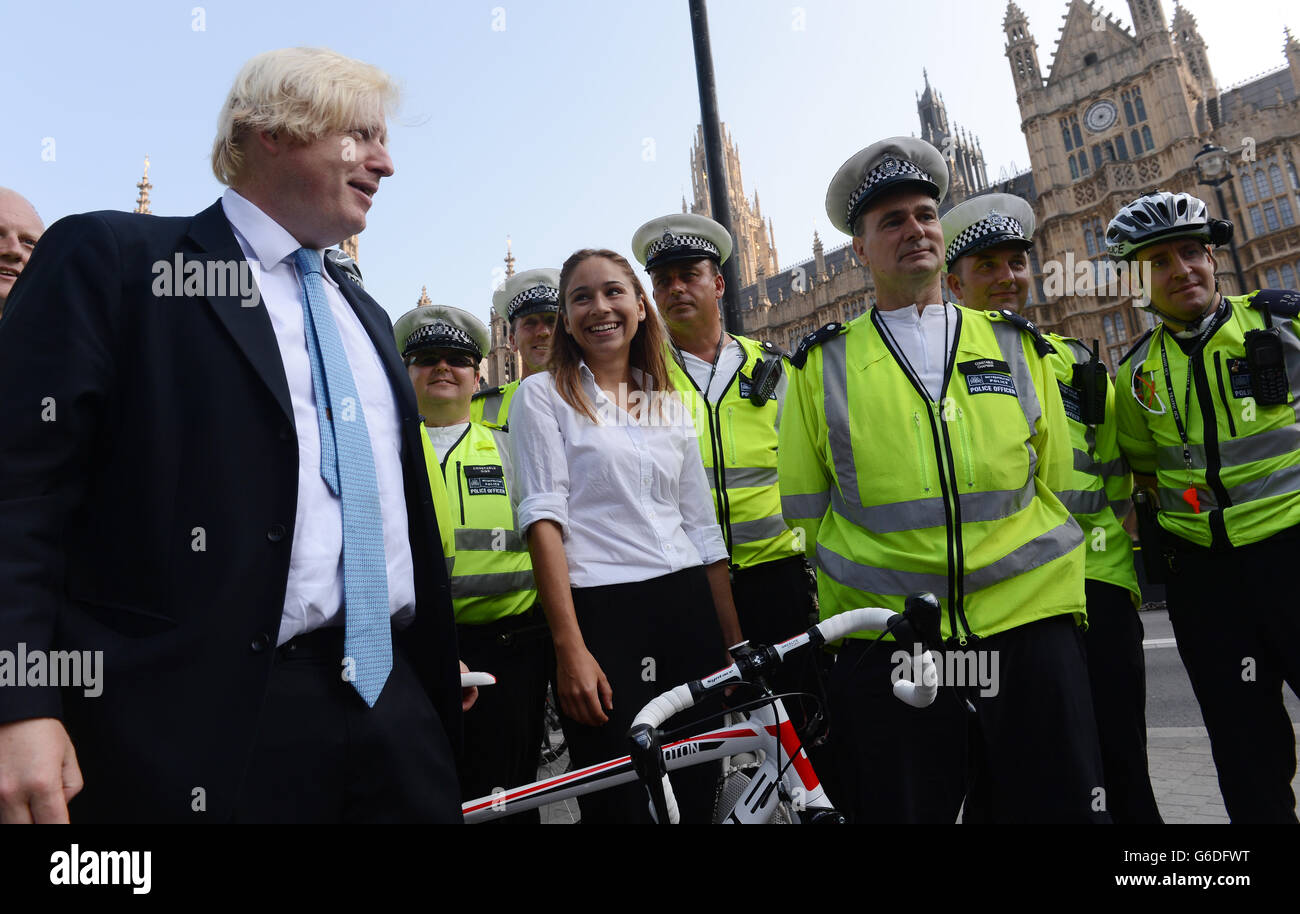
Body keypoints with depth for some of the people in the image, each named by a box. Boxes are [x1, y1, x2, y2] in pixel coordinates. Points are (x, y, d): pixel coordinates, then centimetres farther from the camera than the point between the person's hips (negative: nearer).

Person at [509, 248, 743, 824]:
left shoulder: (671, 405, 15)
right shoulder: (543, 395, 2)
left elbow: (702, 529, 14)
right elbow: (544, 520, -8)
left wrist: (733, 642, 9)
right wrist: (569, 647, -17)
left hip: (688, 609, 5)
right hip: (601, 615, -4)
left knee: (697, 796, 9)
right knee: (623, 803, 0)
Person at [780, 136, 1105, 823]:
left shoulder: (1018, 346, 12)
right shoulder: (822, 366, 5)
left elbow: (1058, 488, 14)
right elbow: (806, 514, 6)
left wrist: (1057, 603, 8)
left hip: (1029, 634, 2)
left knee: (1058, 807, 8)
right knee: (896, 808, 8)